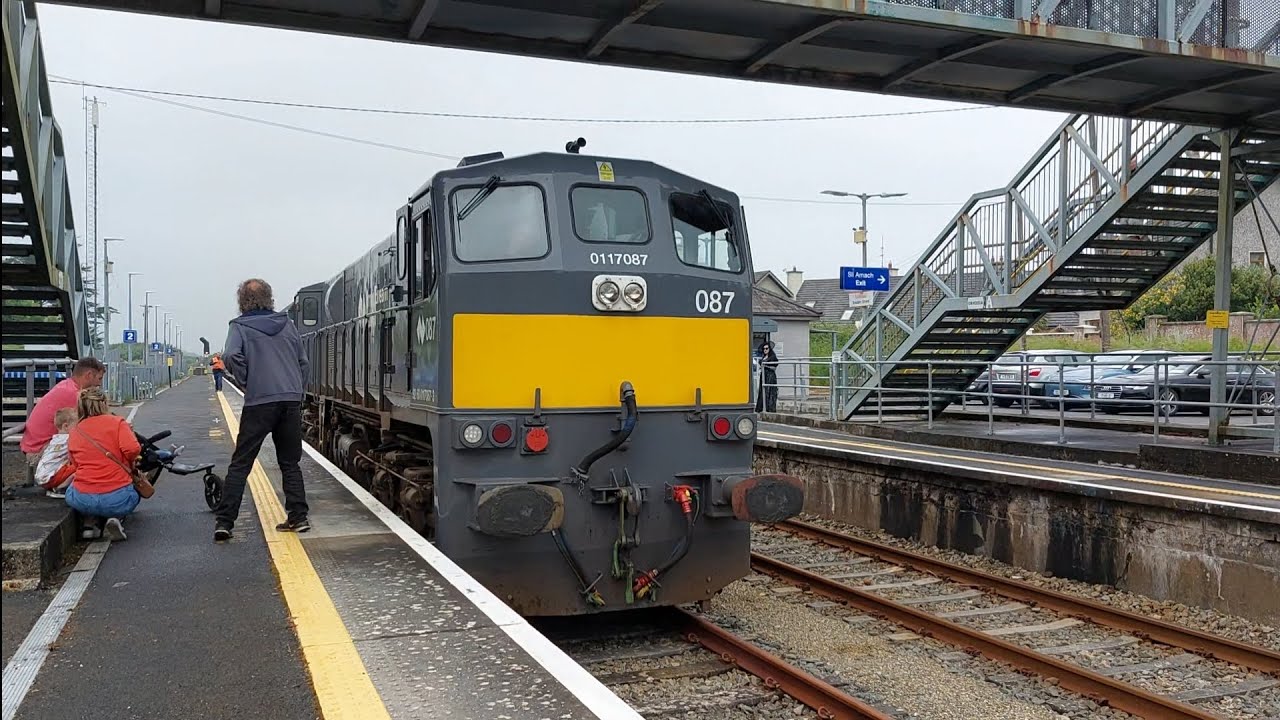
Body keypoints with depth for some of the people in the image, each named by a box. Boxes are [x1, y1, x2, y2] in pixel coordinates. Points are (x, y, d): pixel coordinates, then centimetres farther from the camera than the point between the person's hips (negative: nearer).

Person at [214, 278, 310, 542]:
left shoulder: (240, 326, 2)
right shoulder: (286, 324, 13)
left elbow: (231, 356, -16)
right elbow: (303, 361, 16)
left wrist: (245, 383, -2)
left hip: (259, 402, -3)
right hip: (292, 401, 3)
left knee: (240, 464, 3)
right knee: (290, 463, 14)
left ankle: (224, 522, 1)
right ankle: (298, 517, 11)